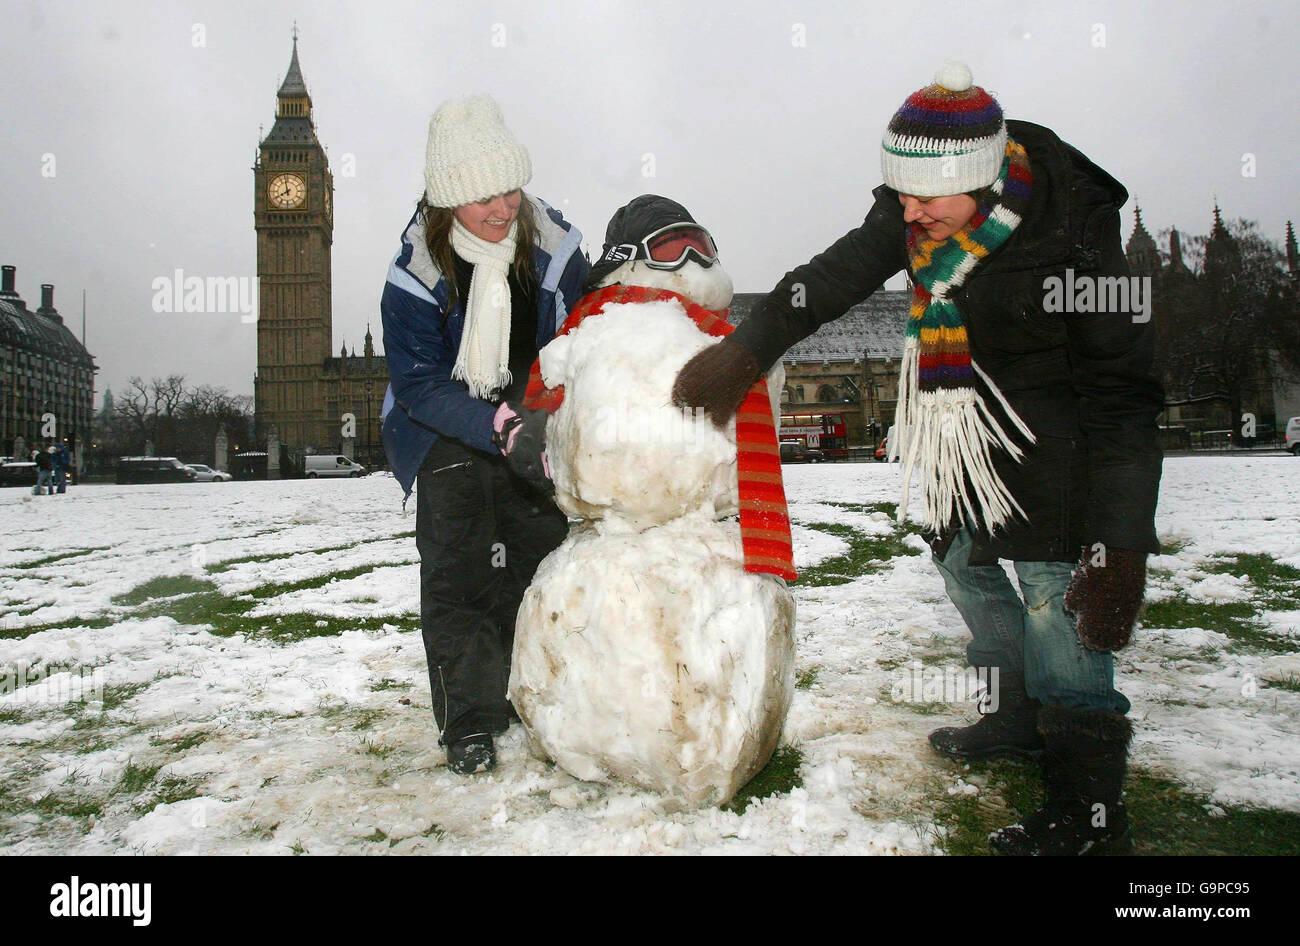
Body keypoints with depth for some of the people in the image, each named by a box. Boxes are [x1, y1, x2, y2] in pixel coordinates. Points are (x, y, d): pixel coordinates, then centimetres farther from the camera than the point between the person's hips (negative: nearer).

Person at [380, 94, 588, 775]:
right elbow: (419, 383, -20)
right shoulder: (415, 273, -20)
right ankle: (469, 720, 4)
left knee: (543, 553, 4)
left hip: (533, 419, 3)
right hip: (445, 432, -2)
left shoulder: (553, 247, -14)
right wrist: (499, 428, -34)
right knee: (455, 568, -6)